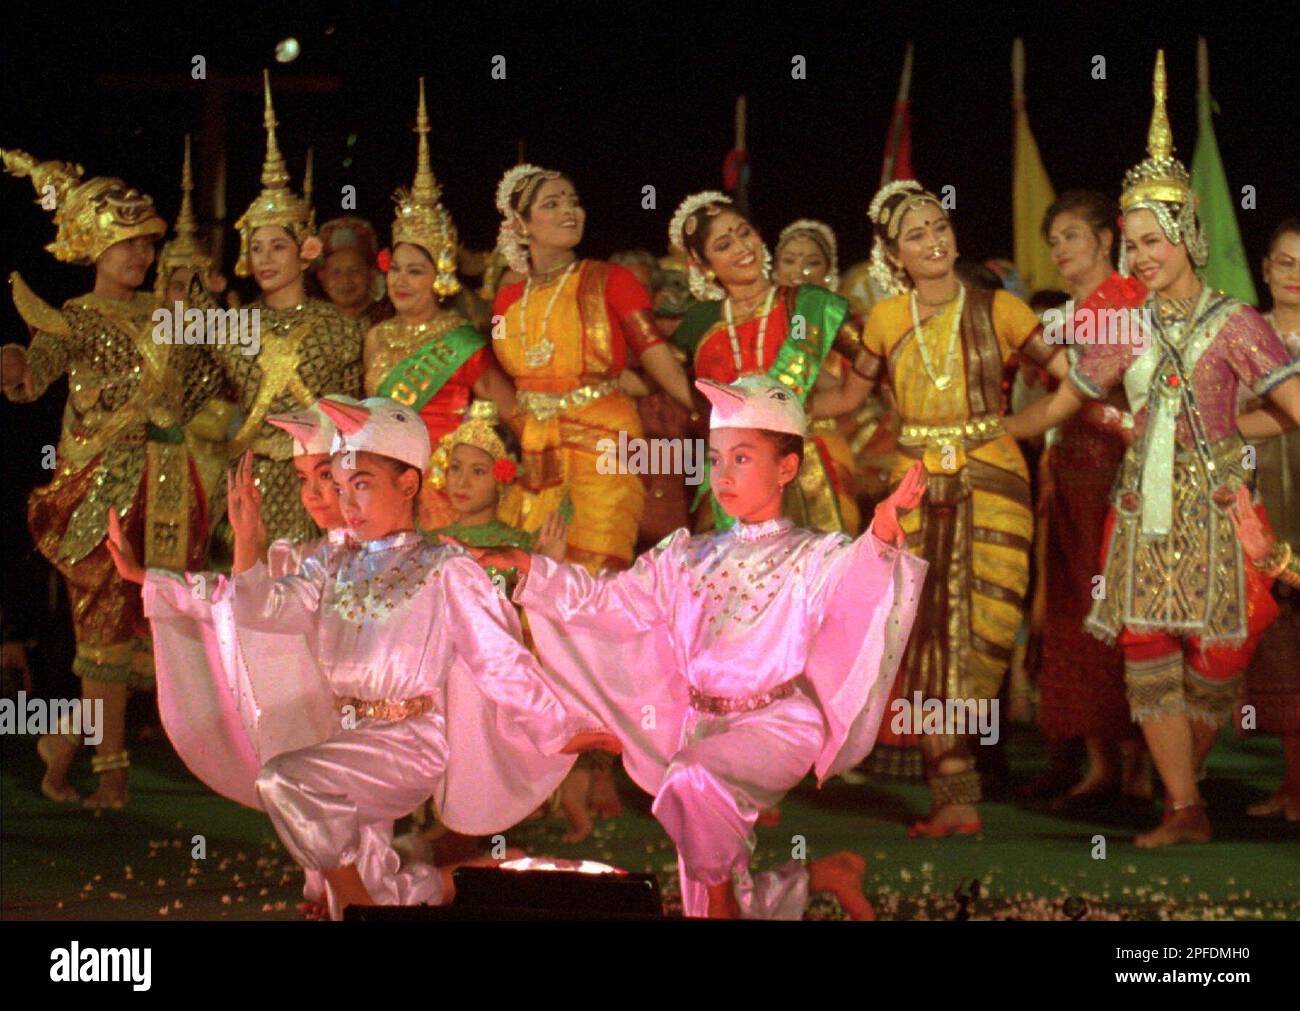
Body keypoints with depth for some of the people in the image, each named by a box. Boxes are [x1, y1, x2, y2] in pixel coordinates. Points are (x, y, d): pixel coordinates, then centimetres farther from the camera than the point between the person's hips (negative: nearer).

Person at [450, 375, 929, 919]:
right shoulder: (688, 558, 13)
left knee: (693, 782, -38)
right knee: (709, 905, 6)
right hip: (704, 727, 6)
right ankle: (828, 875, 28)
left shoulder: (812, 558, -4)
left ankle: (722, 898, -14)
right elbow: (606, 599, 13)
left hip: (778, 727, -6)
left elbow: (854, 583, -26)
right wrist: (526, 565, 4)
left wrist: (881, 535, -46)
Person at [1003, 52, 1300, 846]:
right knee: (1147, 654, -4)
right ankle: (1185, 811, 1)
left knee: (1214, 663, -3)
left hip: (1212, 509, -3)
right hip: (1144, 511, 3)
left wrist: (1220, 430, -7)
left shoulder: (1236, 325, -2)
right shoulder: (1128, 331, 9)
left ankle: (1186, 780, 20)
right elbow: (1057, 407, 19)